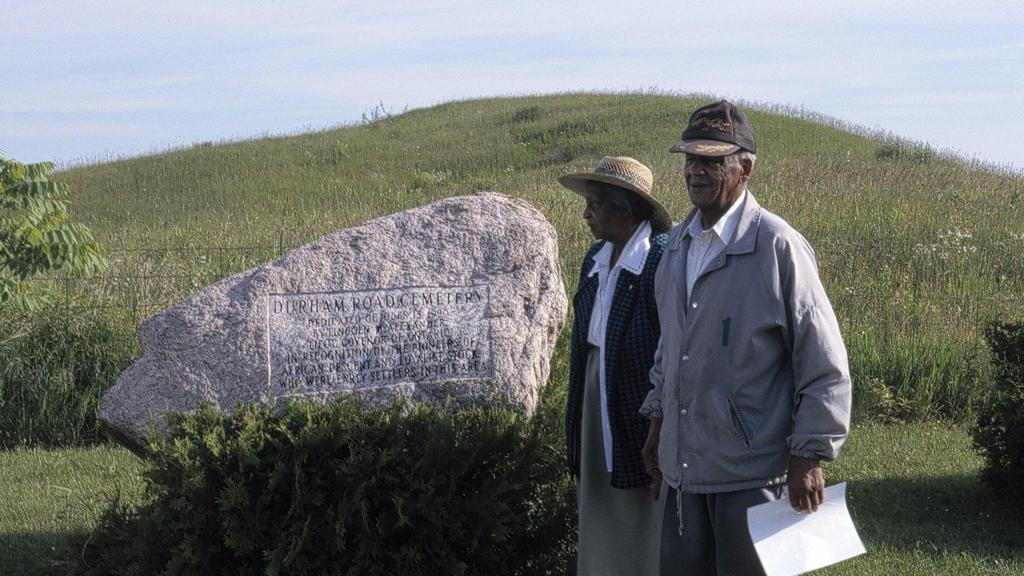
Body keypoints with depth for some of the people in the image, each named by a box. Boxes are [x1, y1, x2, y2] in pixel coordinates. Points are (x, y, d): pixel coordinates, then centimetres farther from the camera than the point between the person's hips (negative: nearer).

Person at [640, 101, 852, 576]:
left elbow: (824, 365, -12)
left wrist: (808, 459, -13)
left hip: (751, 471, -7)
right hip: (683, 465, 7)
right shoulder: (678, 243, 10)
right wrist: (657, 420, 19)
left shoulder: (777, 246, -13)